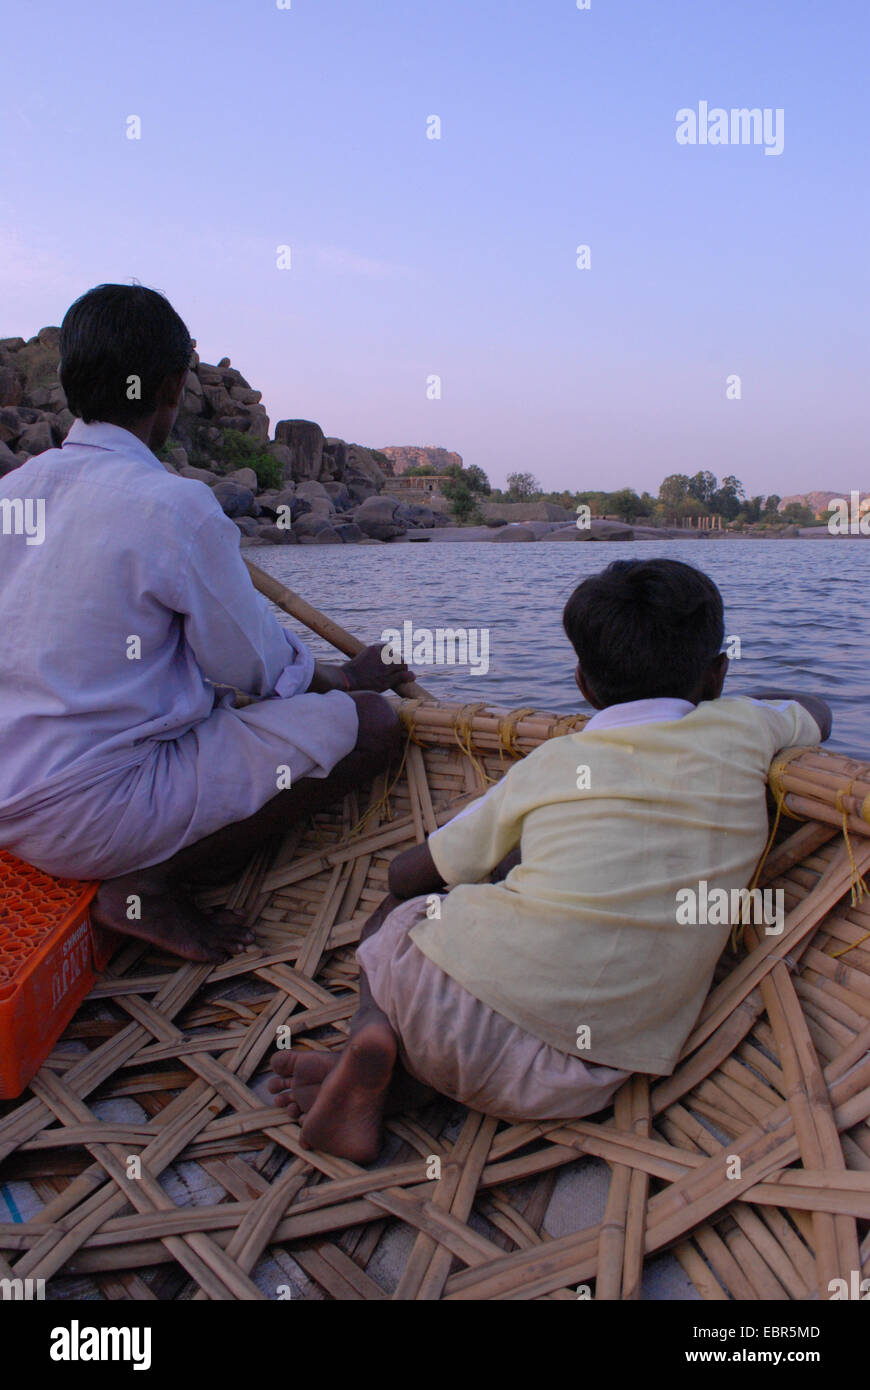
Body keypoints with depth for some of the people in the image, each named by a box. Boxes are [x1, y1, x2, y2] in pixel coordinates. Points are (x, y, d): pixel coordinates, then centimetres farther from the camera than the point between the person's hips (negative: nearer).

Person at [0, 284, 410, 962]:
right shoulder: (176, 504, -18)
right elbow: (254, 664, -9)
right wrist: (348, 675, 11)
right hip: (94, 816, -9)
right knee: (368, 722, -7)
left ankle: (144, 876, 9)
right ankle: (156, 885, -8)